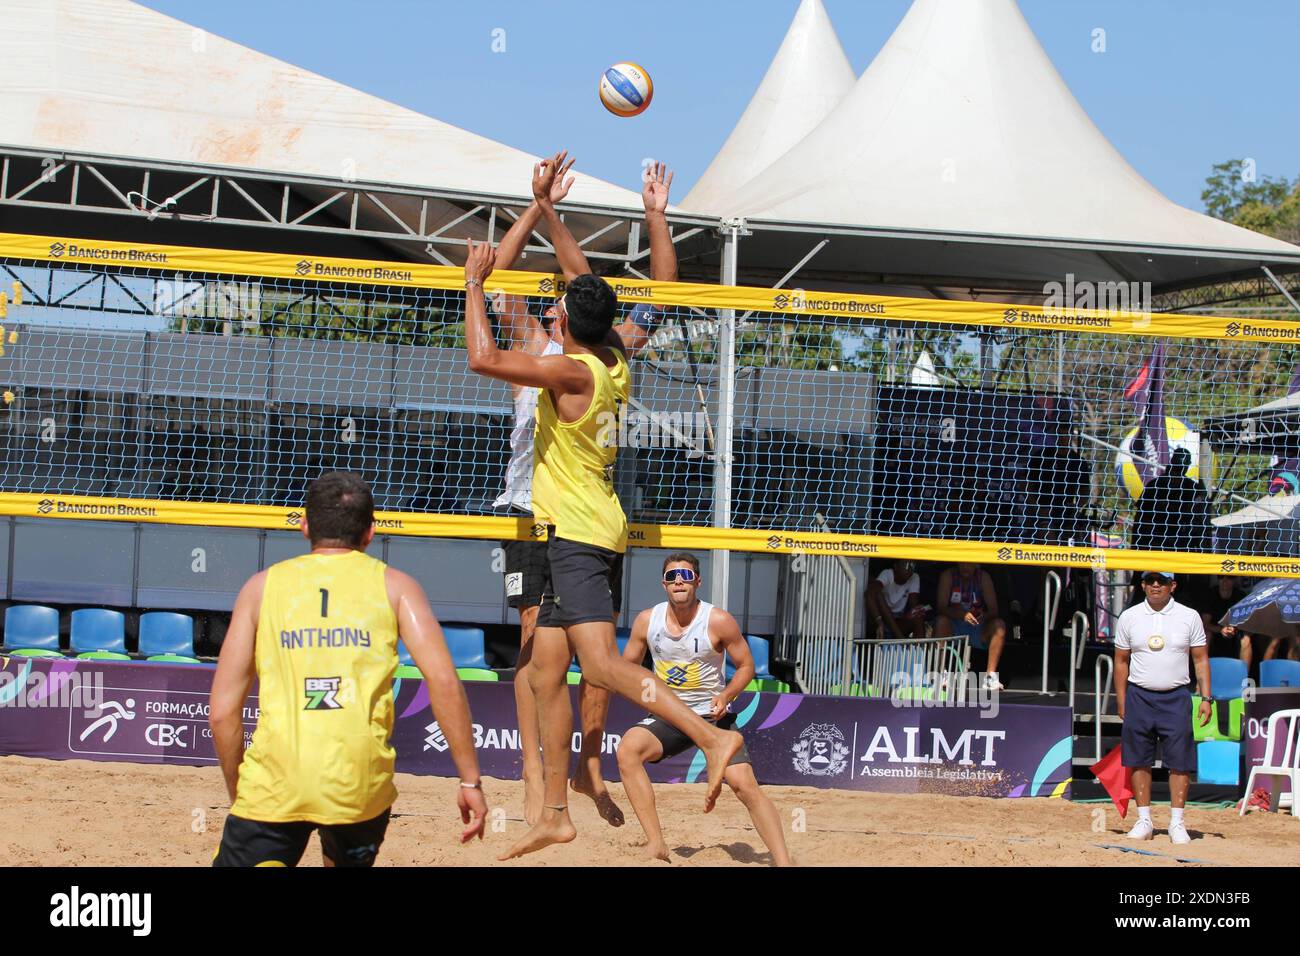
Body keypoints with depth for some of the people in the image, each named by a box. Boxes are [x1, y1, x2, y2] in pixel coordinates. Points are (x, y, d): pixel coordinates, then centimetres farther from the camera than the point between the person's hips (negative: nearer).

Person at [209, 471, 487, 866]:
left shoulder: (262, 586, 13)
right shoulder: (394, 585, 11)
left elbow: (222, 711, 8)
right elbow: (443, 681, -4)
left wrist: (239, 796, 20)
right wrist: (470, 780, 0)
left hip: (275, 780, -1)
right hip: (361, 786, 1)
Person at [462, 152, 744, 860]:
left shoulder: (573, 372, -16)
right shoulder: (614, 364, 7)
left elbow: (484, 357, -24)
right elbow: (587, 283, 22)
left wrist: (474, 282, -12)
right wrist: (547, 211, 25)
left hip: (579, 535, -9)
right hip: (586, 533, 9)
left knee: (602, 664, -20)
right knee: (546, 674, 10)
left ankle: (712, 736, -28)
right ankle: (555, 814, 12)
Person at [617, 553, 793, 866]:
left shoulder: (719, 621, -12)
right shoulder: (647, 620, -4)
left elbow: (746, 665, -2)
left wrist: (726, 696, -19)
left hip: (711, 714, -3)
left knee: (745, 786, -19)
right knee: (627, 749, -25)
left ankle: (783, 862, -11)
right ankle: (656, 845, -23)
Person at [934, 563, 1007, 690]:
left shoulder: (983, 577, -4)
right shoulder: (948, 576, -8)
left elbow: (994, 610, -8)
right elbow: (941, 608, -17)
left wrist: (984, 616, -32)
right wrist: (962, 615, -35)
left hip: (977, 628, 2)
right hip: (953, 627, -2)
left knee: (999, 625, -24)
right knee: (941, 621, -33)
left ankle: (990, 674, -29)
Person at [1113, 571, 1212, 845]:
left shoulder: (1189, 617, 3)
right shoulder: (1129, 617, 5)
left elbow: (1201, 660, 6)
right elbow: (1121, 662, 10)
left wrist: (1206, 698, -2)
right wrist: (1122, 703, 5)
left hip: (1176, 699, -1)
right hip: (1139, 697, 1)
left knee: (1179, 761, -4)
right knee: (1139, 760, 2)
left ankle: (1177, 822, 3)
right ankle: (1144, 820, 10)